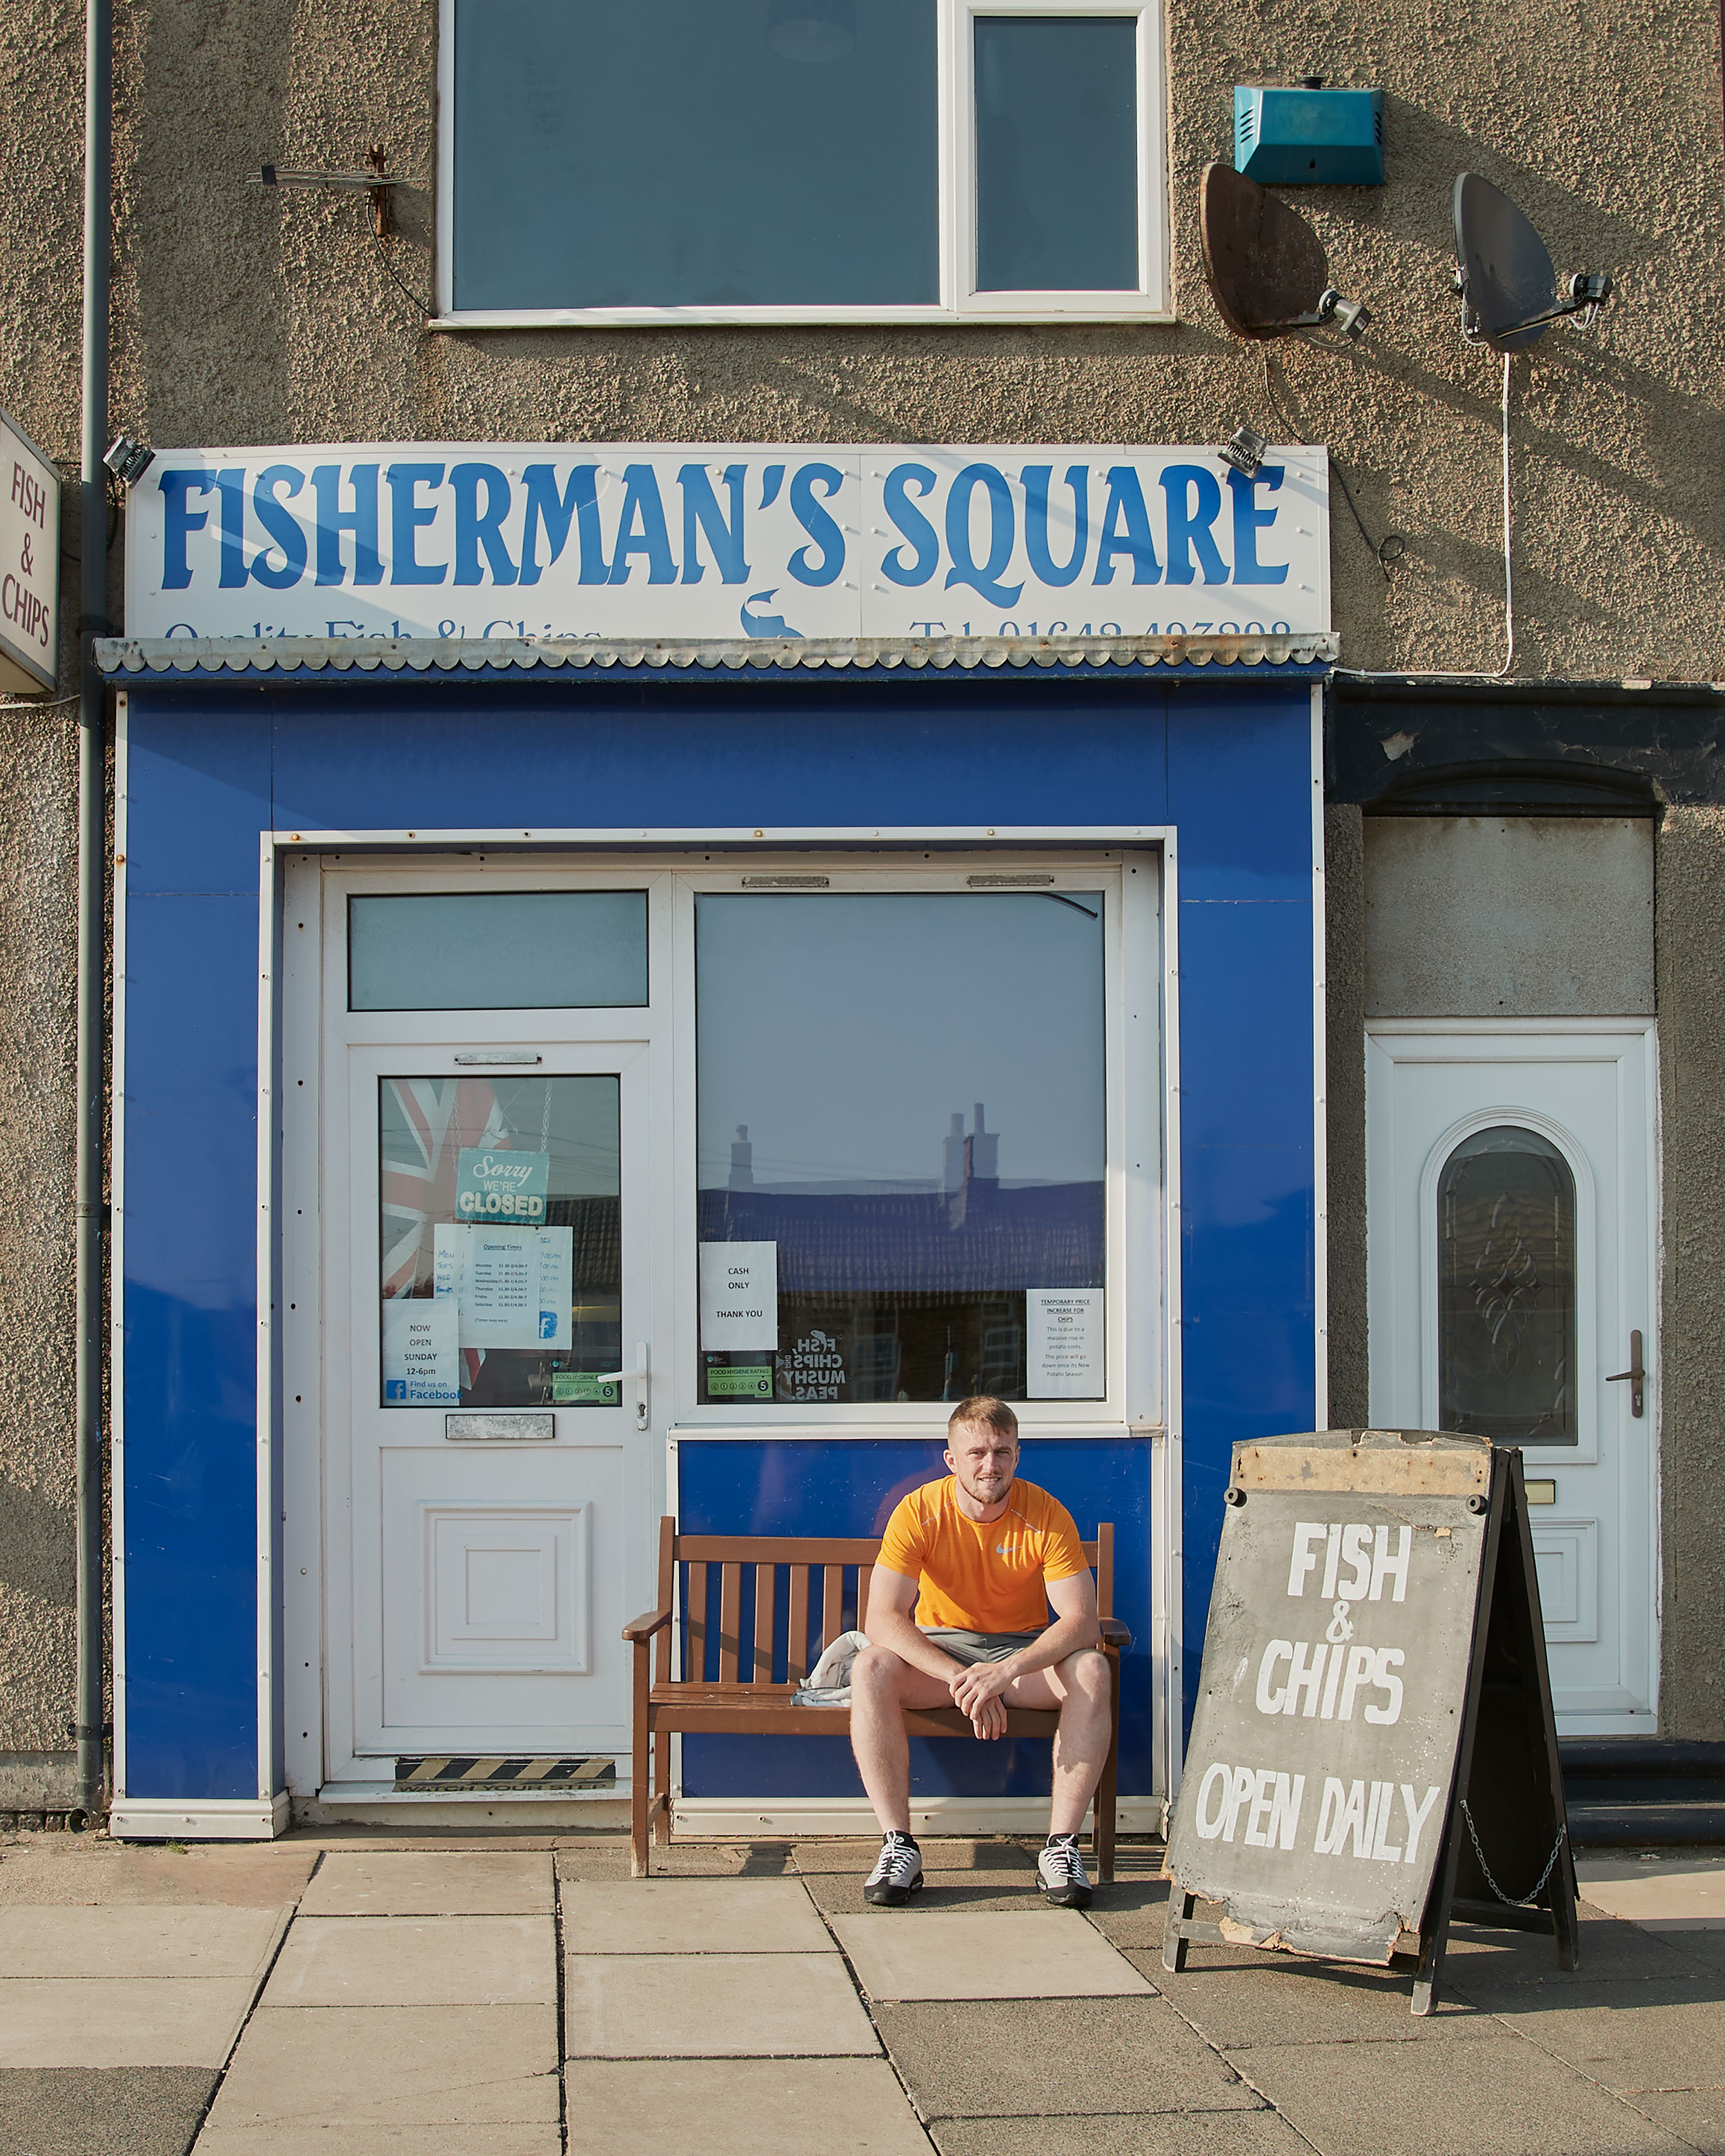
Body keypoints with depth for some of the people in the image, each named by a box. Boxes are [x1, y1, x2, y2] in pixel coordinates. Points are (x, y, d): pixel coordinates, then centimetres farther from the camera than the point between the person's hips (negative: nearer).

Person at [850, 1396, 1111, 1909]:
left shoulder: (1046, 1515, -15)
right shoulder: (919, 1512, -15)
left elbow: (1082, 1622, -22)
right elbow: (882, 1620, -24)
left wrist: (1007, 1671, -40)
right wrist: (960, 1679, -38)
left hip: (1023, 1650, 0)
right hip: (938, 1649, 0)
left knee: (1091, 1670, -31)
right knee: (869, 1670, -31)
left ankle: (1061, 1846, -26)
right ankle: (898, 1847, -28)